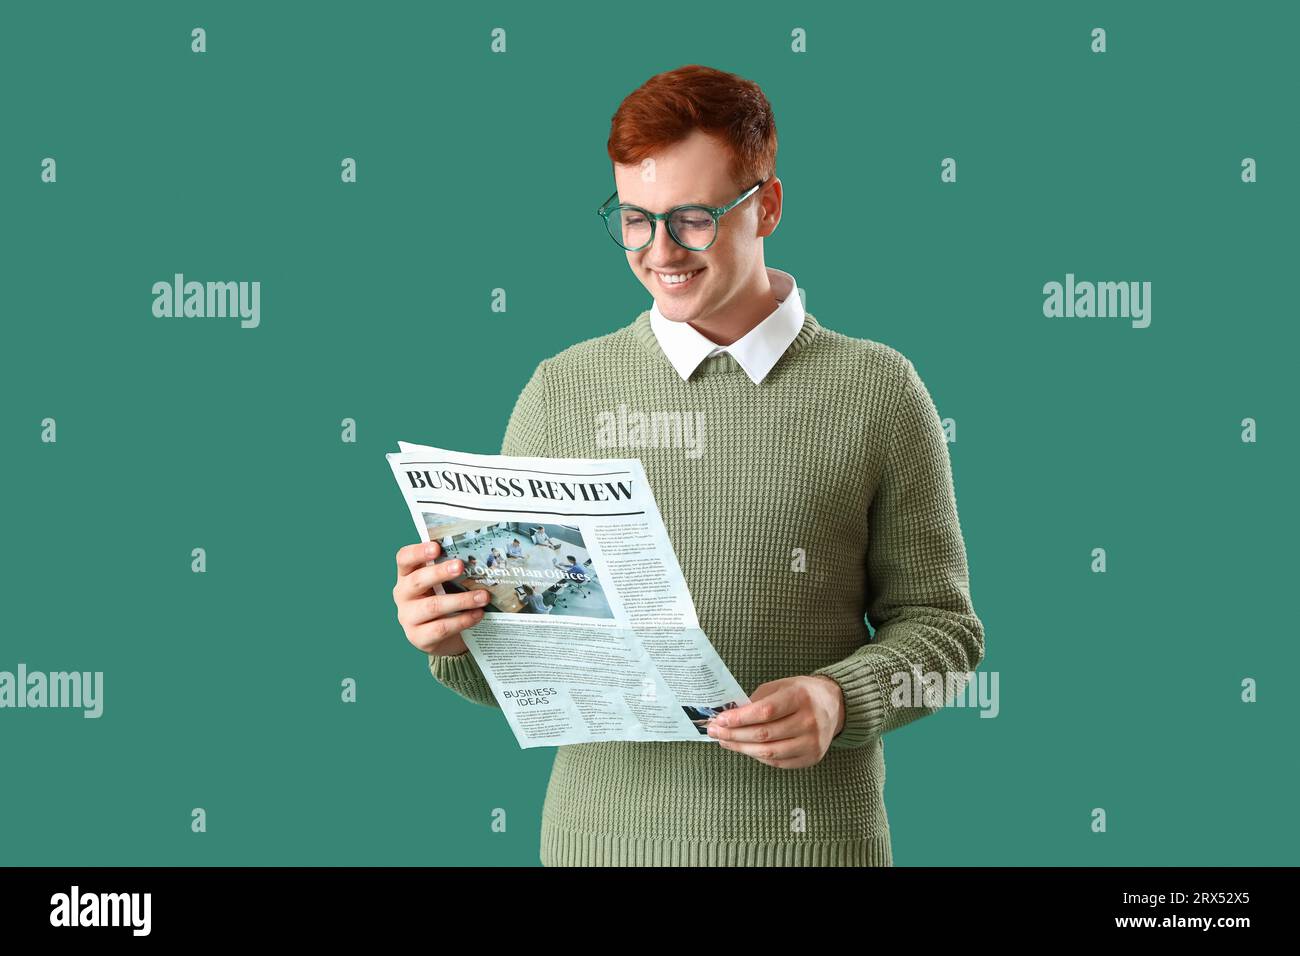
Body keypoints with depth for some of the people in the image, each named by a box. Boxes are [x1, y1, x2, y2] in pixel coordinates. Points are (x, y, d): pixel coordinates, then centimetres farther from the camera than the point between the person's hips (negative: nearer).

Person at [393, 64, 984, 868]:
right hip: (608, 831, 1)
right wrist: (447, 634, -16)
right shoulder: (563, 392, 3)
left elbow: (940, 624, 1)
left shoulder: (878, 392, 0)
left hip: (812, 836, -1)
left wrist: (839, 700, -16)